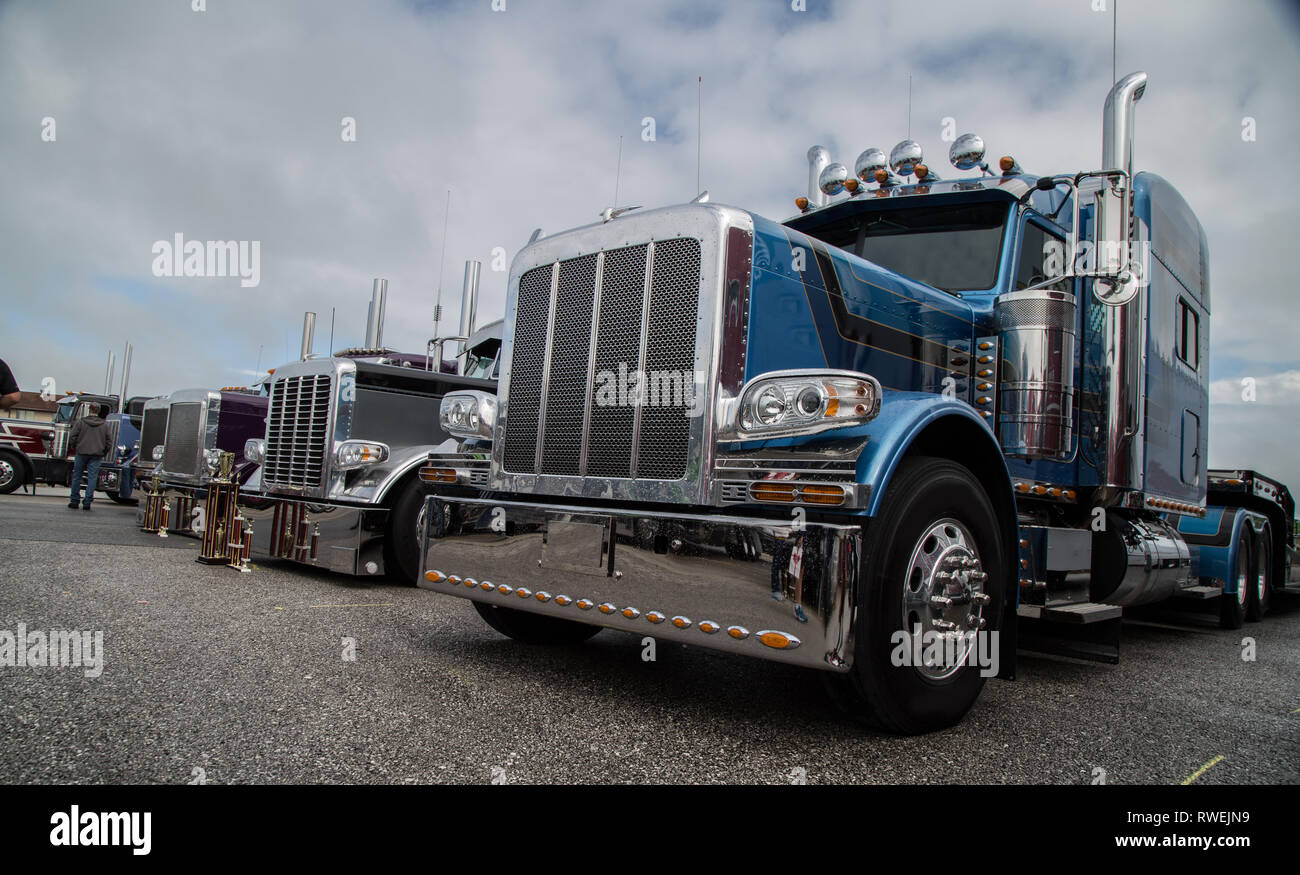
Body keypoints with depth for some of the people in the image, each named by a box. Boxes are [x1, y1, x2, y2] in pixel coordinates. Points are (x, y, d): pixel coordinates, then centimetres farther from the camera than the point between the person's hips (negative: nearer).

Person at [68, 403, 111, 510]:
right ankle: (87, 502, -3)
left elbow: (72, 437, -3)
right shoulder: (105, 425, 3)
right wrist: (102, 453, 17)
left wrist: (74, 448, 13)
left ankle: (74, 501, 14)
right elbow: (108, 442, 6)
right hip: (96, 455, 0)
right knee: (92, 478, 1)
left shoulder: (81, 421, -2)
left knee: (77, 476, 10)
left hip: (82, 453, 0)